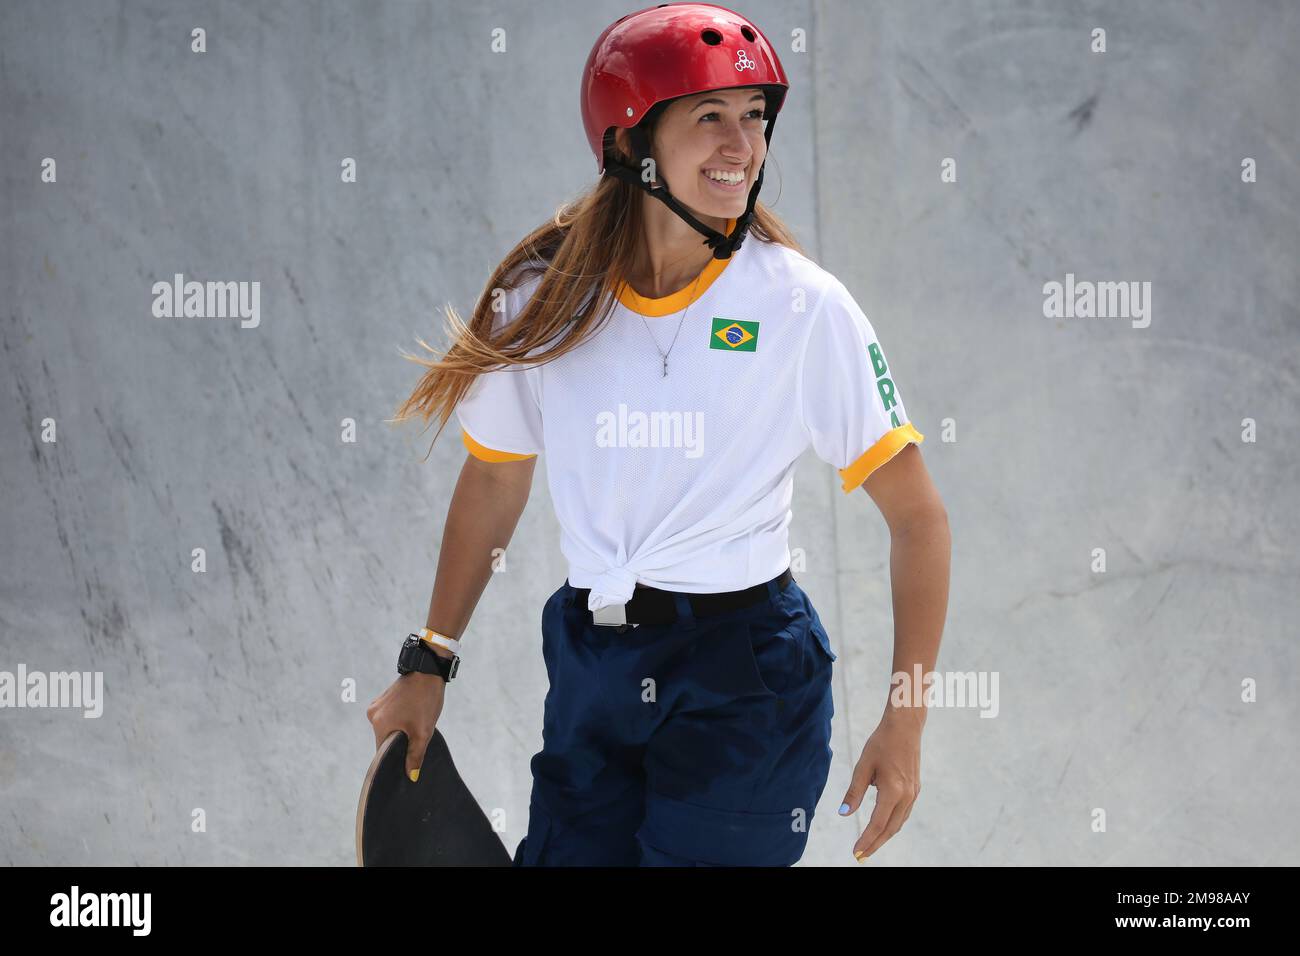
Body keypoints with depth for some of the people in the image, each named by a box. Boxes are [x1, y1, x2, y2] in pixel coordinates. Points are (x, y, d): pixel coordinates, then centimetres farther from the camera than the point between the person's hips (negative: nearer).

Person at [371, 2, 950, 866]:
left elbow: (918, 518, -4)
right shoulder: (543, 298, 0)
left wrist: (904, 725, -9)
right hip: (592, 668, 3)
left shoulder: (802, 306, -8)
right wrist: (430, 665, 15)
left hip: (745, 675, -3)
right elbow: (494, 481, 16)